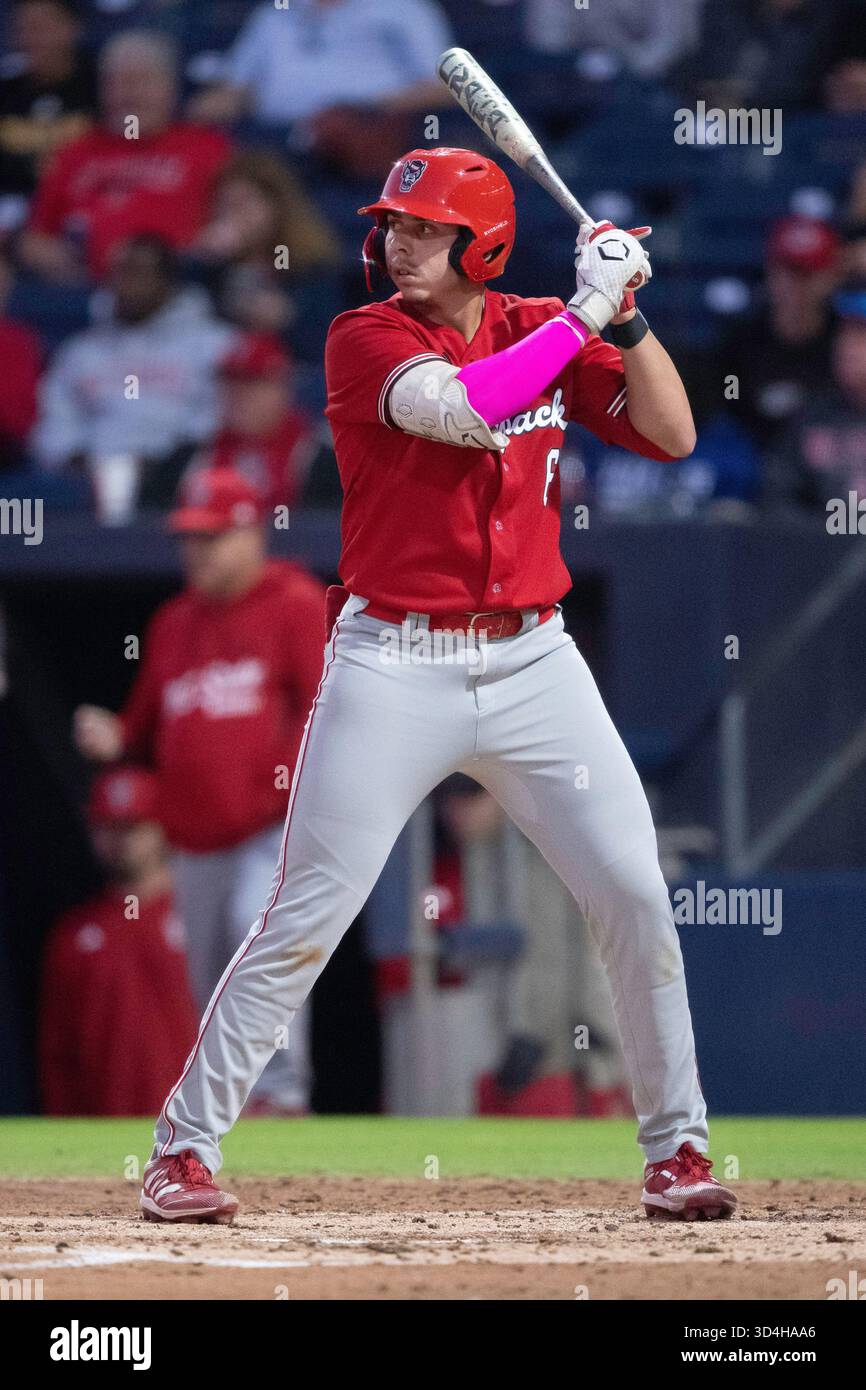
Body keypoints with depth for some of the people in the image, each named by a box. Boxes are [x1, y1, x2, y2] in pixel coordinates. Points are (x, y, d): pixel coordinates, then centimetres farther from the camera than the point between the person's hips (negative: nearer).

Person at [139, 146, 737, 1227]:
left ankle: (676, 1146, 12)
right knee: (303, 922, -4)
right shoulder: (365, 339, -6)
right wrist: (586, 311, -18)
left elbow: (670, 434, 3)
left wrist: (627, 313, -9)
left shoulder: (544, 332, 7)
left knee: (636, 901, -1)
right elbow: (464, 408, -24)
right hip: (394, 670, -4)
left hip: (532, 662, 4)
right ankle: (185, 1146, 5)